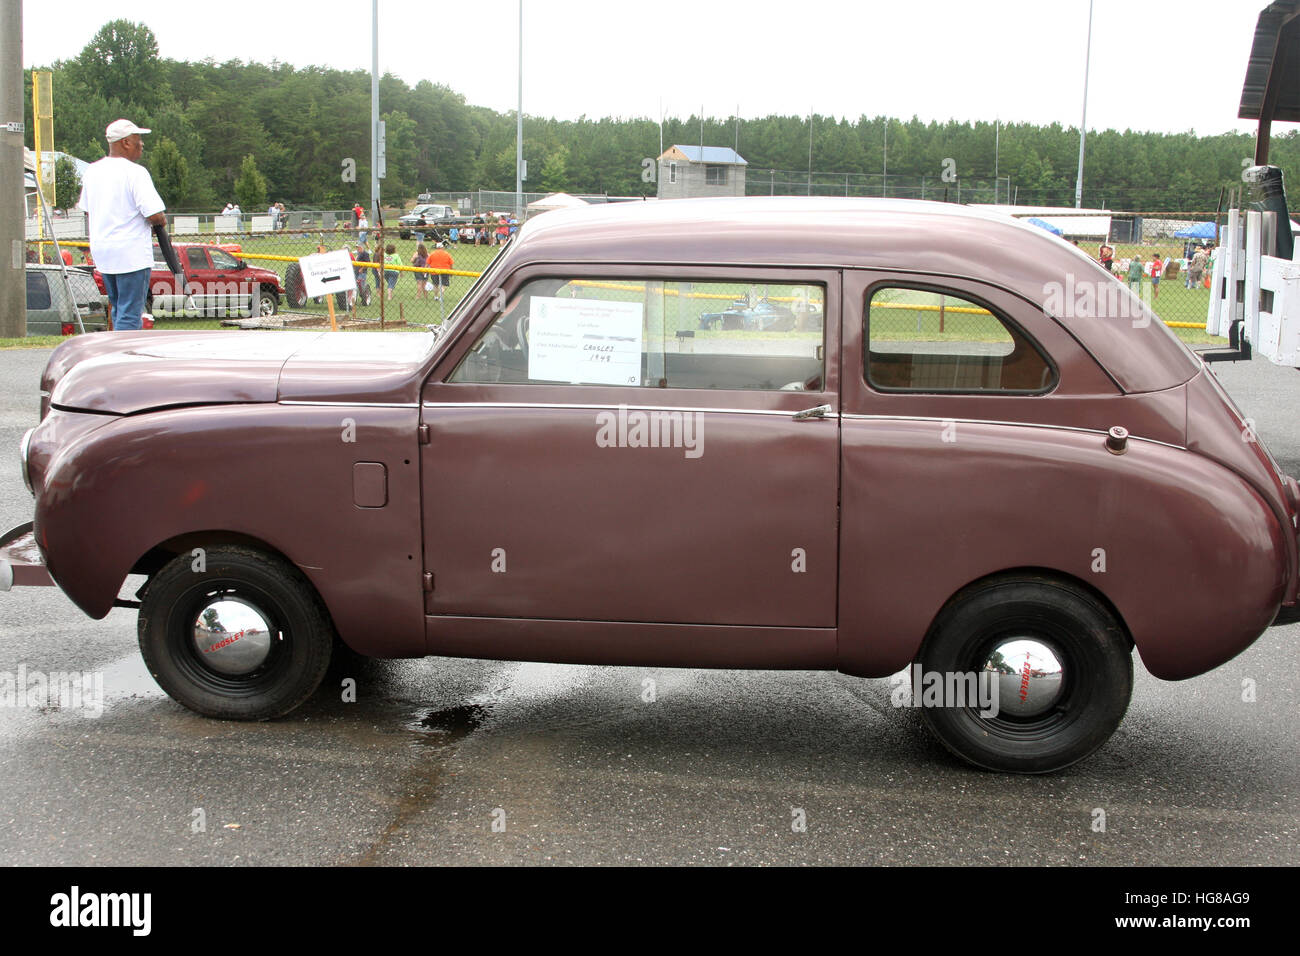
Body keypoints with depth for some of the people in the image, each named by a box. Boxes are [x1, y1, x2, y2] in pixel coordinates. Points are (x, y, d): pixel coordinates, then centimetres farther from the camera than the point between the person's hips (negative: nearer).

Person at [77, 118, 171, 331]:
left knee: (118, 310, 19)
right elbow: (155, 216, -19)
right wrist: (162, 222, 2)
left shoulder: (91, 171, 10)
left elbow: (87, 212, 19)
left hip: (100, 252, 8)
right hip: (132, 254, -8)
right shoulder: (135, 172, -14)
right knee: (130, 313, -6)